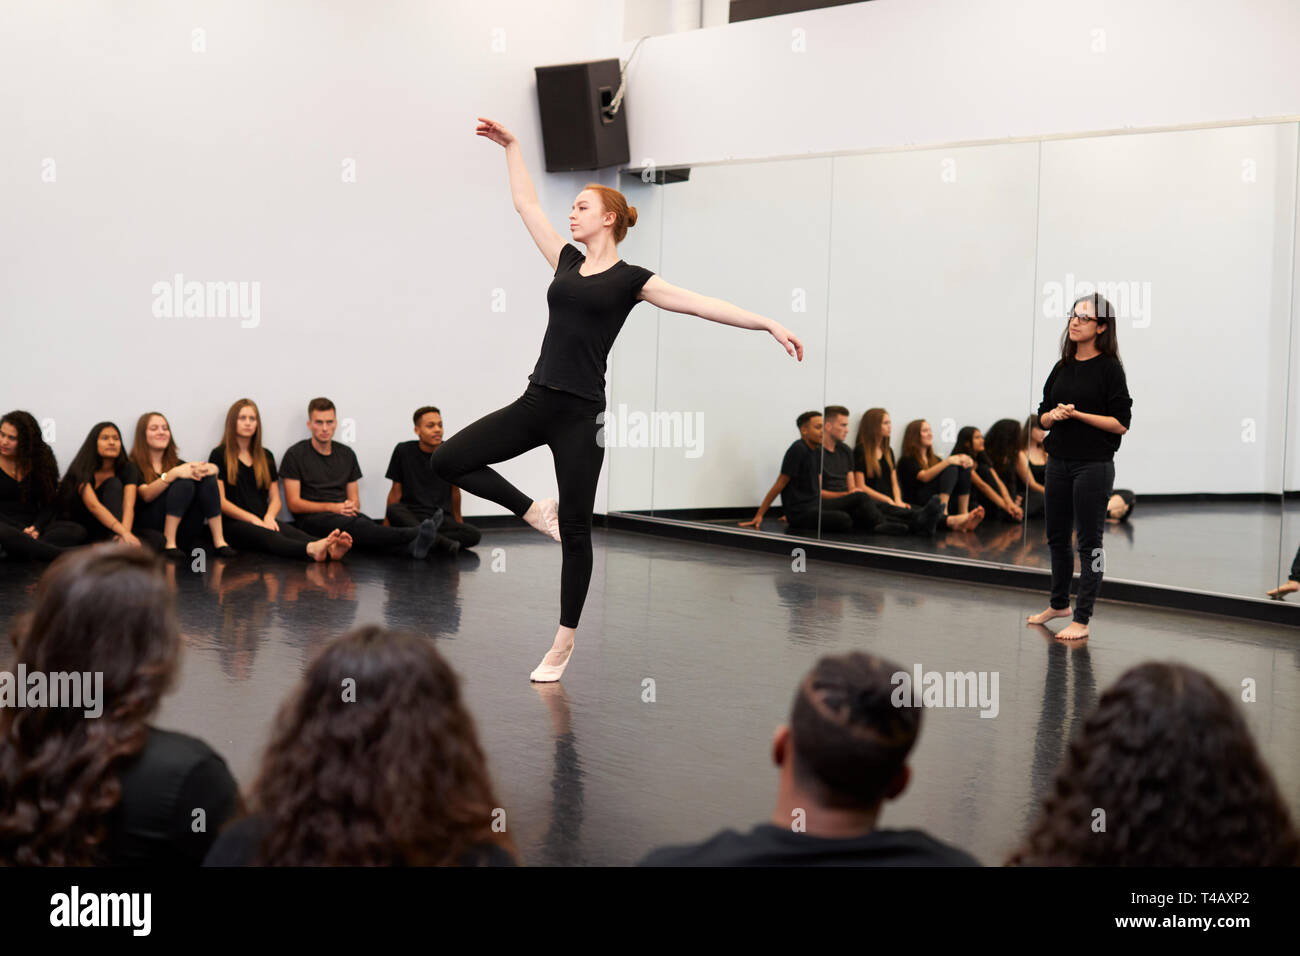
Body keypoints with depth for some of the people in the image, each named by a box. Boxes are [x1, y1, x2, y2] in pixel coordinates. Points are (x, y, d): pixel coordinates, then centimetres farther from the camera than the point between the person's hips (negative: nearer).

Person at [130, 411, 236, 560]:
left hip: (181, 534, 5)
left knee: (208, 478, -13)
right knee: (184, 483, -23)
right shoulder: (134, 466, 5)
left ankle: (219, 542, -21)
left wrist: (209, 468, -20)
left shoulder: (175, 463, 20)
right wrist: (174, 474, -28)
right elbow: (146, 495, -15)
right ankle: (169, 544, -30)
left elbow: (213, 468, 5)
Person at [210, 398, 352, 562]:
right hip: (233, 523, -4)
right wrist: (254, 519, -13)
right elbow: (220, 501, -3)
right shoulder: (219, 455, 6)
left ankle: (331, 548, -62)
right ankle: (311, 549, -68)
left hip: (263, 521, 5)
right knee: (267, 536, -37)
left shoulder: (266, 457, 21)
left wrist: (269, 517, -5)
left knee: (292, 532, -31)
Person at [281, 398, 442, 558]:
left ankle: (411, 547, -65)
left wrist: (352, 507, -6)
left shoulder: (346, 454, 18)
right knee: (355, 526, -37)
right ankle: (416, 534, -62)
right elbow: (294, 503, -3)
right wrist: (333, 507, -14)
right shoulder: (295, 454, 3)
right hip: (312, 518, -4)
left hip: (343, 515, 4)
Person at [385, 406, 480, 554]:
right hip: (411, 516, -1)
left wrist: (457, 519, 26)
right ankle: (441, 541, -41)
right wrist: (386, 524, 2)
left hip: (441, 518, 2)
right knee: (394, 509, -37)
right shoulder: (403, 451, 1)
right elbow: (396, 491, 6)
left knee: (475, 535, -27)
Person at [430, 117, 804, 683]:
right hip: (537, 402, 5)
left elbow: (703, 304, -4)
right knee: (448, 460, -4)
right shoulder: (567, 261, 15)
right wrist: (511, 147, 23)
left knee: (575, 531, 1)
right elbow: (527, 205, 22)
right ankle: (535, 511, 11)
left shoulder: (631, 279, 0)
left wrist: (770, 325, -10)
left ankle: (563, 644, 13)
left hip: (579, 413, -5)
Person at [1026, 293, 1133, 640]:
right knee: (1056, 537, 16)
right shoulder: (1062, 367, 10)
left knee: (1088, 541, -1)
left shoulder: (1109, 368, -7)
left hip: (1094, 465, -6)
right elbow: (1043, 418, 13)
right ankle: (1059, 604, 35)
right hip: (1058, 463, 7)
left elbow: (1121, 424, -12)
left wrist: (1077, 414, -17)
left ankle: (1082, 620, 5)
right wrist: (1054, 415, -8)